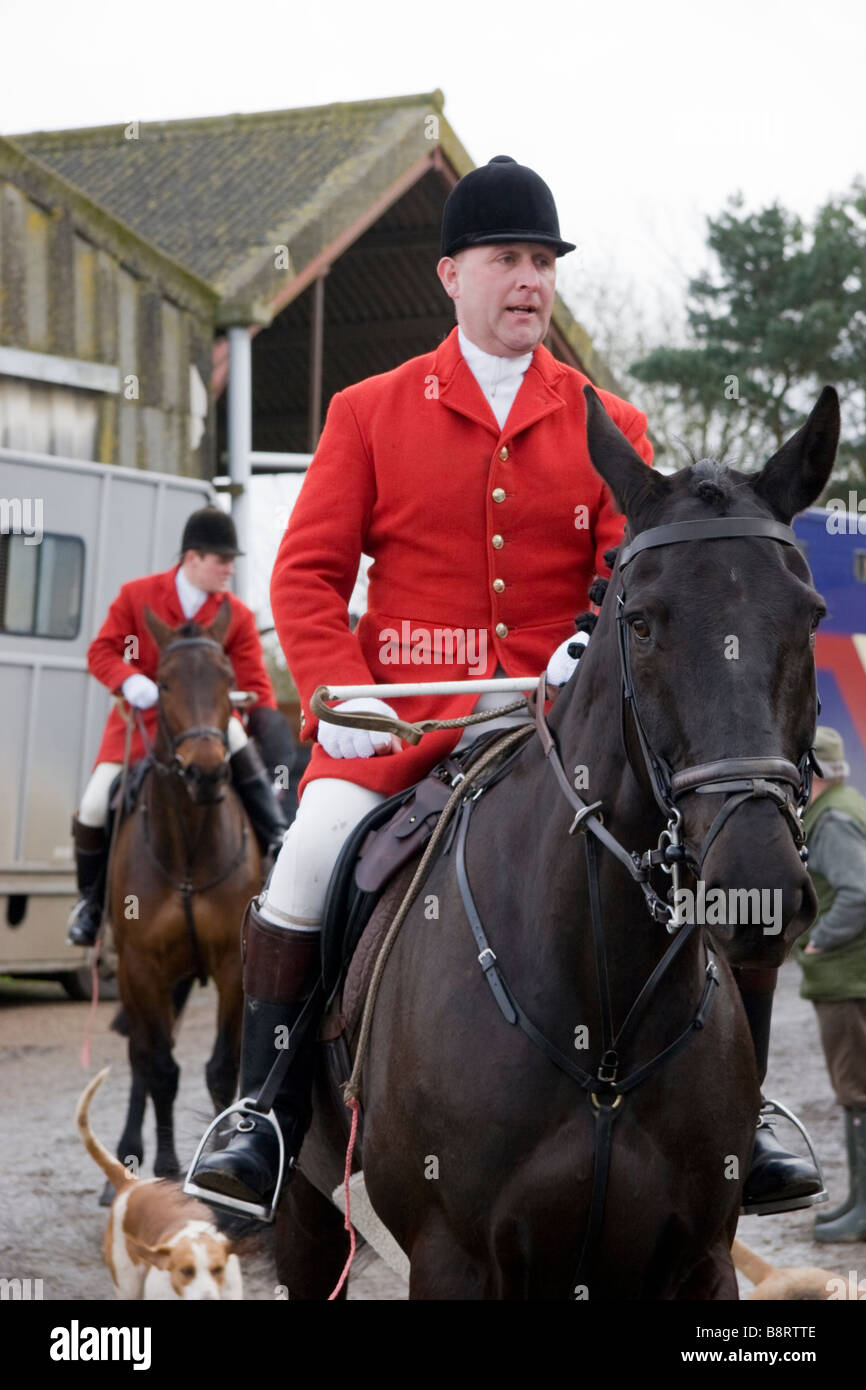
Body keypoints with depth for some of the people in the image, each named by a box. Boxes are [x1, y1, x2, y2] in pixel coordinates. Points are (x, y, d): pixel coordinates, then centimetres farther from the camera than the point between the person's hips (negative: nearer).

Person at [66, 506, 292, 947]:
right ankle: (91, 898, 16)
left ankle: (276, 840, -25)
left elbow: (252, 681, -6)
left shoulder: (236, 616, -4)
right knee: (95, 806, -10)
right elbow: (102, 651, -6)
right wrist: (129, 680, -26)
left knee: (236, 742, -33)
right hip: (140, 719, 0)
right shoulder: (137, 596, -6)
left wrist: (268, 719, -25)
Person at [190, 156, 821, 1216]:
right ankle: (268, 1123, -8)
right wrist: (341, 693, -12)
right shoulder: (371, 413, 8)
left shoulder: (609, 425, 11)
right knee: (308, 861, -25)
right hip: (403, 720, -1)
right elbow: (307, 573, 5)